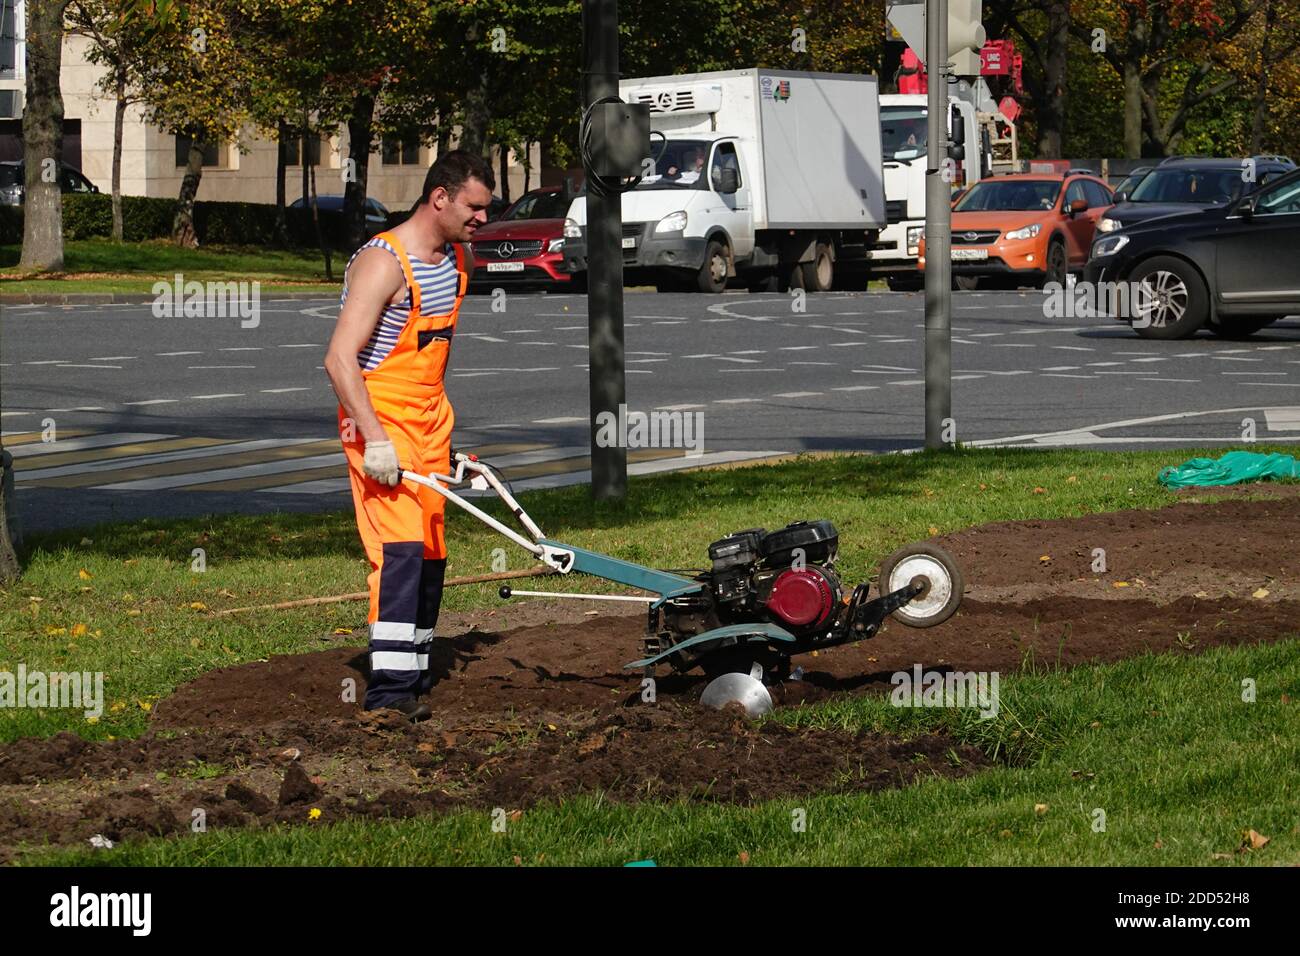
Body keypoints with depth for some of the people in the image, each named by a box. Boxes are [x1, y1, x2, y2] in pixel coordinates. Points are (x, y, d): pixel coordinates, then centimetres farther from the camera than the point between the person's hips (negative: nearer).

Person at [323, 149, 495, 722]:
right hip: (380, 421, -8)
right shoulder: (383, 263, -18)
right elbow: (340, 358, -24)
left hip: (429, 420, 8)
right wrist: (373, 437, -31)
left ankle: (413, 676, 17)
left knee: (431, 553, 9)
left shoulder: (458, 260, 9)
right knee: (400, 547, -18)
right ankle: (389, 688, -22)